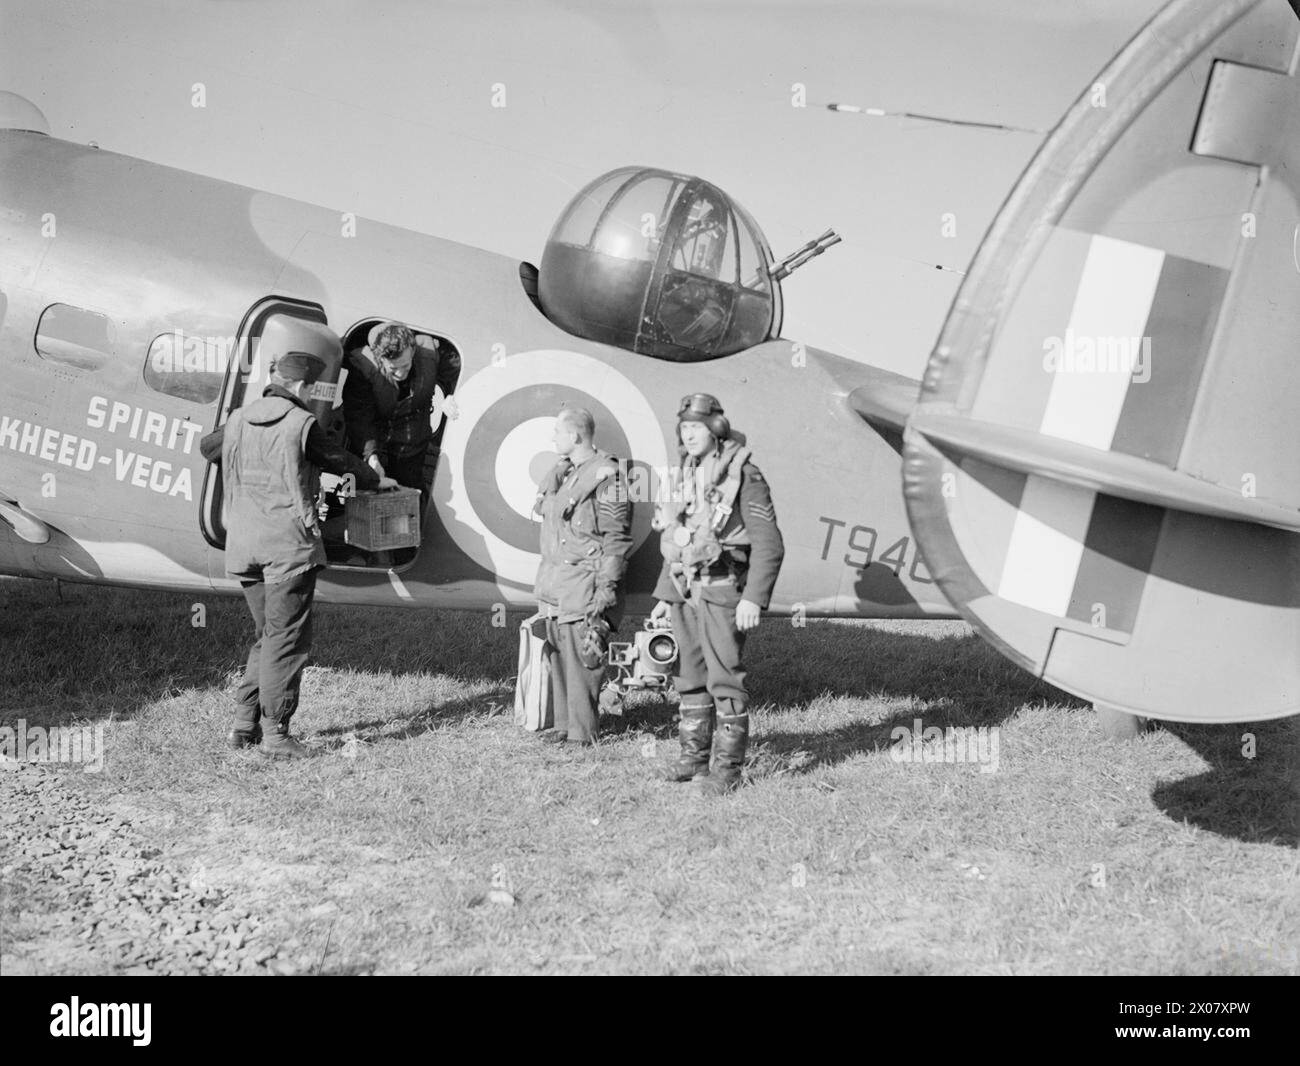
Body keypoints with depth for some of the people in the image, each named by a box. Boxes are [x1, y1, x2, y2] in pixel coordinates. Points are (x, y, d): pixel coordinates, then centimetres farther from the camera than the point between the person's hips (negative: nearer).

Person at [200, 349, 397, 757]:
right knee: (287, 639, -1)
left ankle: (244, 724, 16)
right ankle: (275, 734, 1)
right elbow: (338, 461, 5)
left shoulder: (239, 420, 10)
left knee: (267, 634, 18)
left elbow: (207, 447, 29)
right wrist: (375, 481, 23)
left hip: (243, 542, 7)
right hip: (288, 541, -7)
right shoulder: (301, 424, -8)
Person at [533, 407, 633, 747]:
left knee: (581, 659, -6)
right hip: (555, 584, 8)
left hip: (584, 583, -8)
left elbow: (617, 538, -13)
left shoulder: (606, 477, -11)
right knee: (559, 656, 11)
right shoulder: (560, 473, 15)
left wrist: (606, 588, -17)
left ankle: (582, 731, 0)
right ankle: (564, 724, 20)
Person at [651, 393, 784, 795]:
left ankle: (727, 767, 0)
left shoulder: (743, 475, -10)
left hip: (723, 593, -7)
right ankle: (694, 756, 23)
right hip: (686, 592, 7)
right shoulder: (685, 477, 14)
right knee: (689, 678, 12)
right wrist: (665, 596, 19)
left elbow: (768, 544, -13)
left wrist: (754, 598, -21)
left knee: (724, 680, -5)